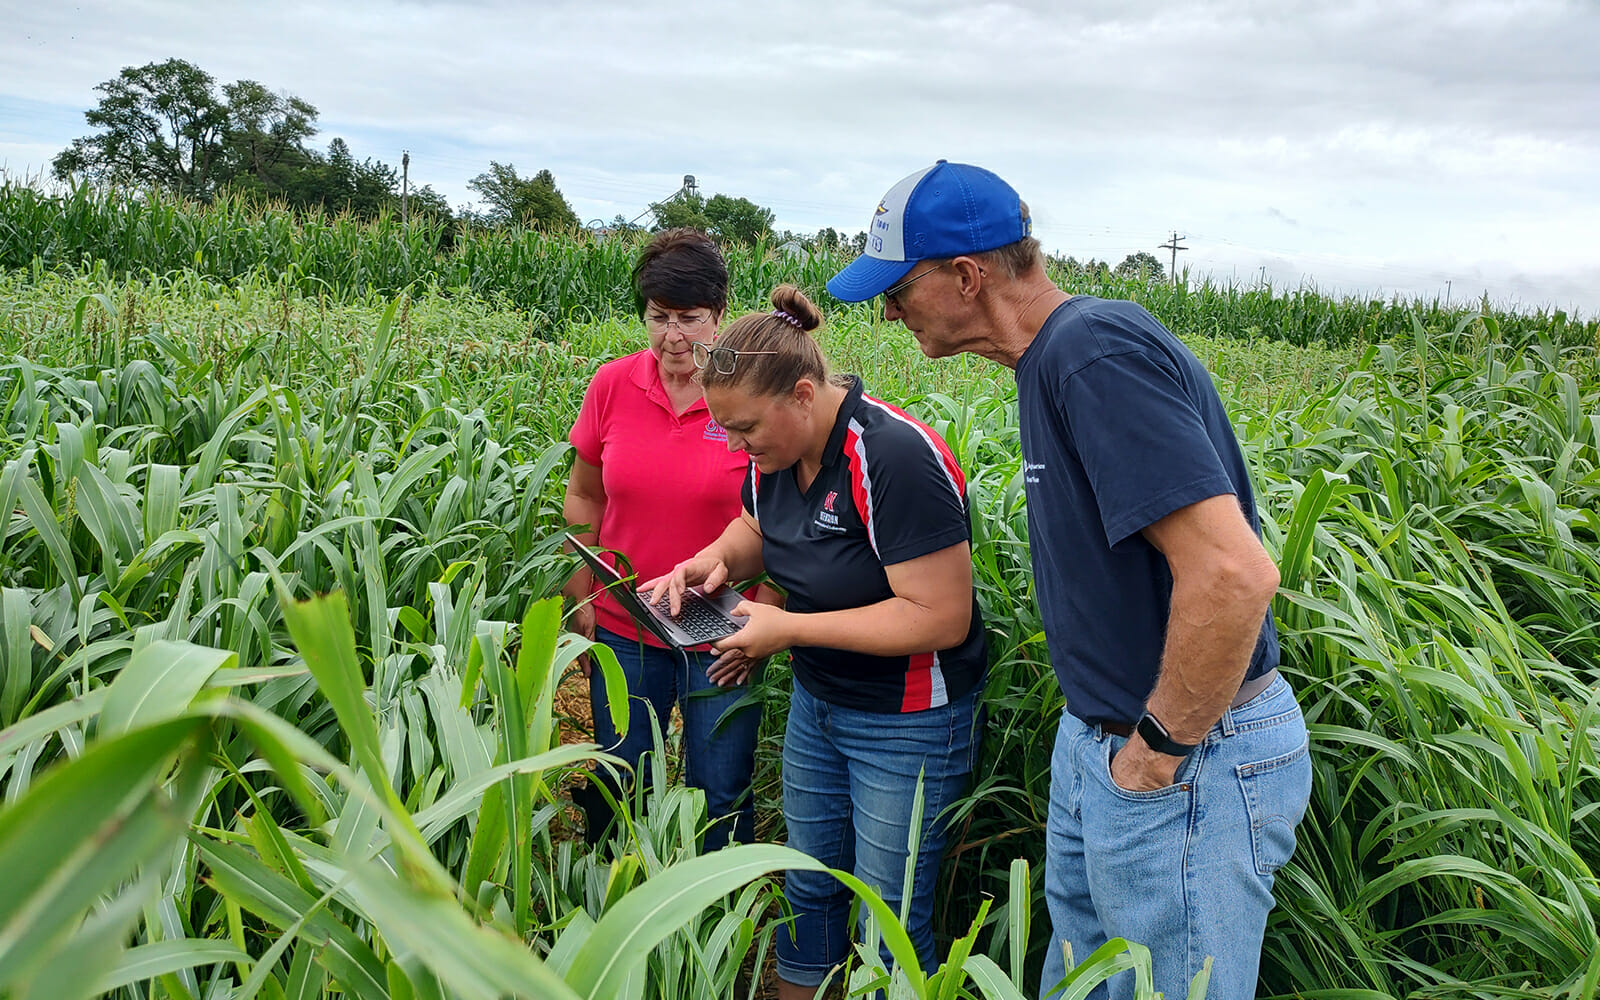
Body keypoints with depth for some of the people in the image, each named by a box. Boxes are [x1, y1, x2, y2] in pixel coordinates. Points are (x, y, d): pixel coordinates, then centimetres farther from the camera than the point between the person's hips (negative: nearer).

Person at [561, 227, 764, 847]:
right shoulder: (613, 385, -4)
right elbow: (583, 498, 8)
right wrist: (580, 597, 6)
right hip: (623, 628, 3)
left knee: (721, 797, 10)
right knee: (615, 784, 17)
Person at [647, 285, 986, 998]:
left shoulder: (893, 458, -29)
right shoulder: (775, 450, -3)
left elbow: (942, 619, -30)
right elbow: (758, 528, 18)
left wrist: (788, 628, -26)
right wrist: (717, 558, -7)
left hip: (907, 724, -7)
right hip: (817, 700, 8)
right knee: (809, 885, 21)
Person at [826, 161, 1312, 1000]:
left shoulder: (1097, 351, -24)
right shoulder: (1054, 358, 8)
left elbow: (1232, 572, -33)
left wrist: (1160, 750, -21)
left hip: (1189, 766, -10)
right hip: (1098, 743, 10)